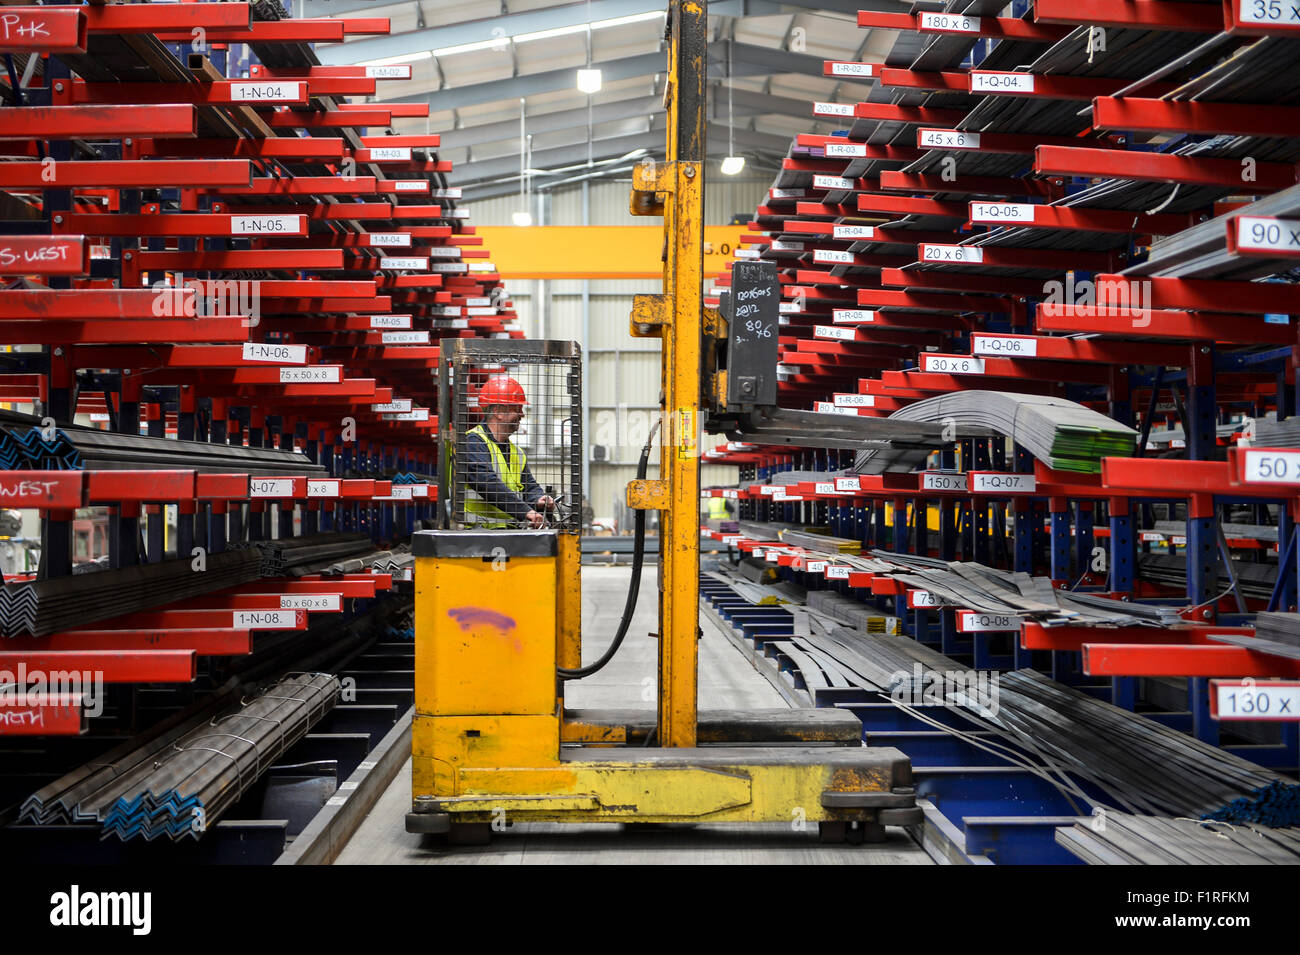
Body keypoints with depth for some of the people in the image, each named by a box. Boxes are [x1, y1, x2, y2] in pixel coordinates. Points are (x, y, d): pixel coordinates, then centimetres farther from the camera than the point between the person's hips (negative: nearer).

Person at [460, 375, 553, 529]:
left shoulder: (517, 452, 22)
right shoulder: (472, 441, -6)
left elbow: (530, 486, 23)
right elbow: (488, 483, -18)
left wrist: (538, 500, -2)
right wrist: (525, 511, -23)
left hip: (510, 533, 8)